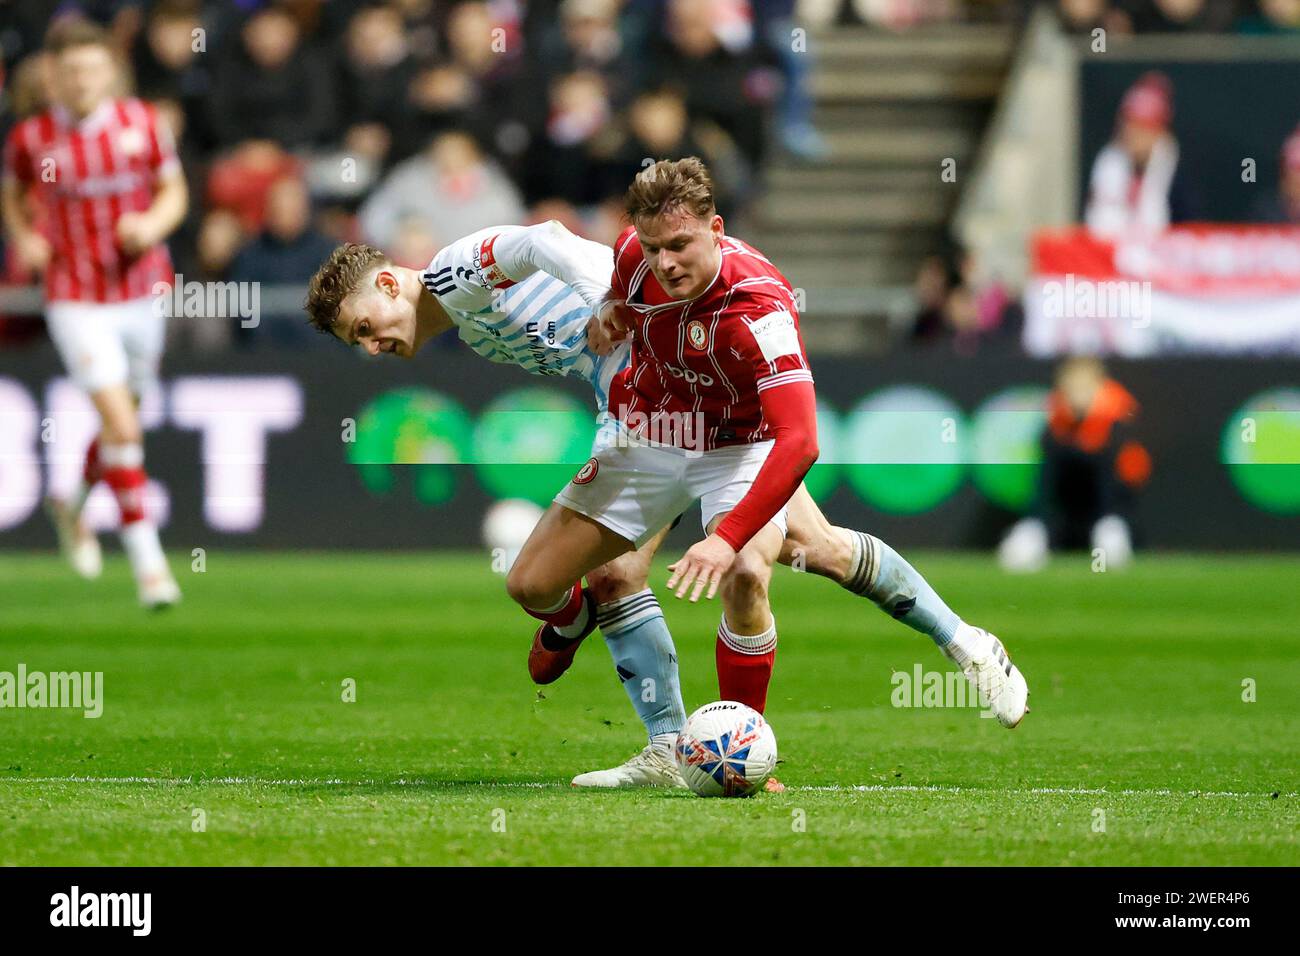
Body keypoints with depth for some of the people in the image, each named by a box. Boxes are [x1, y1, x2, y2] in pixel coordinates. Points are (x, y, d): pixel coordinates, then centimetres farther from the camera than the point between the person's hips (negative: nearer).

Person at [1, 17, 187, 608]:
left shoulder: (141, 124, -3)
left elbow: (174, 191, 8)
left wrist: (154, 224, -12)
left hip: (142, 292, 3)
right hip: (75, 299, -3)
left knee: (122, 421, 16)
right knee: (121, 425, -16)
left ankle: (74, 506, 47)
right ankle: (147, 561, -11)